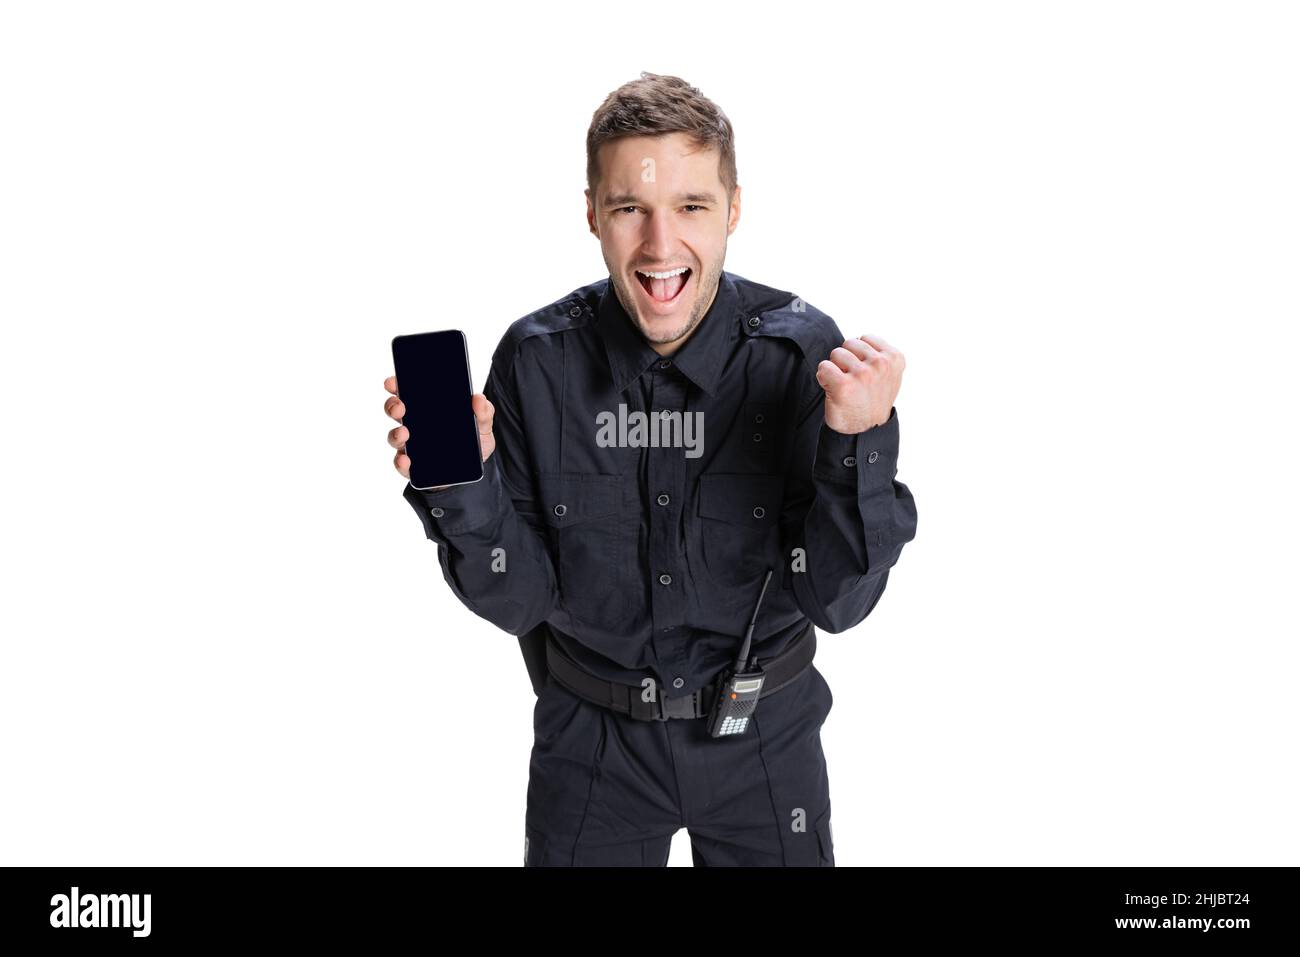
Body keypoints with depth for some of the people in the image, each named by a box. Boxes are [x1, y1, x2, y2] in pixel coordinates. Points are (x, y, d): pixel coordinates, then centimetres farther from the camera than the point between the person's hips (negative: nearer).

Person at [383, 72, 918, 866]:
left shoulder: (804, 351, -17)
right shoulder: (537, 359, -14)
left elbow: (840, 603, -16)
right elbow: (518, 602, -10)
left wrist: (859, 444, -31)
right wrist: (462, 487, -27)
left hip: (764, 738, 0)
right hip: (591, 738, 0)